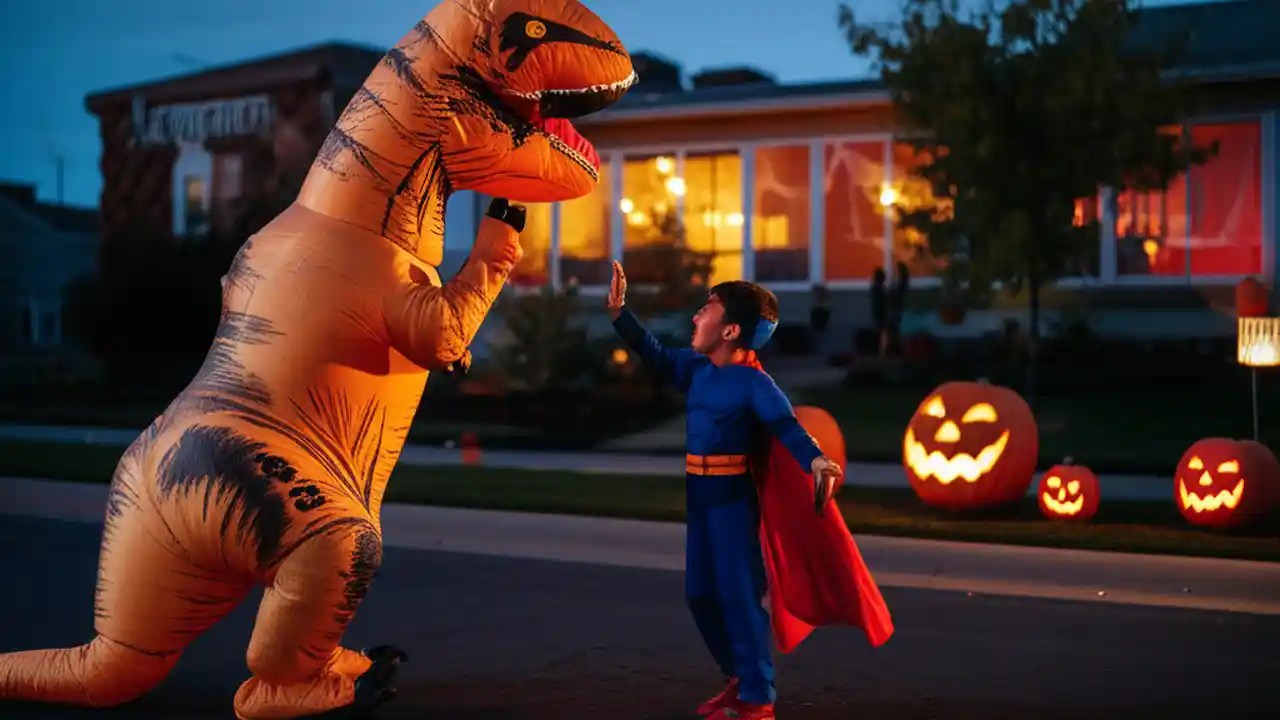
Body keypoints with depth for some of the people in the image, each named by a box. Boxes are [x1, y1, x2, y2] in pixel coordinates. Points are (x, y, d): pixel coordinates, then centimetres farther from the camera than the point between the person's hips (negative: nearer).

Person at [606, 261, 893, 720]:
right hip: (700, 495, 8)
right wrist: (619, 312, 13)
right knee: (700, 593, 15)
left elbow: (787, 427, -28)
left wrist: (816, 460, -47)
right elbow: (655, 356, 18)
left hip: (733, 497, -8)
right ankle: (739, 678, 31)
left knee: (739, 594, -3)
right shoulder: (697, 368, 6)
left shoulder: (753, 382, -16)